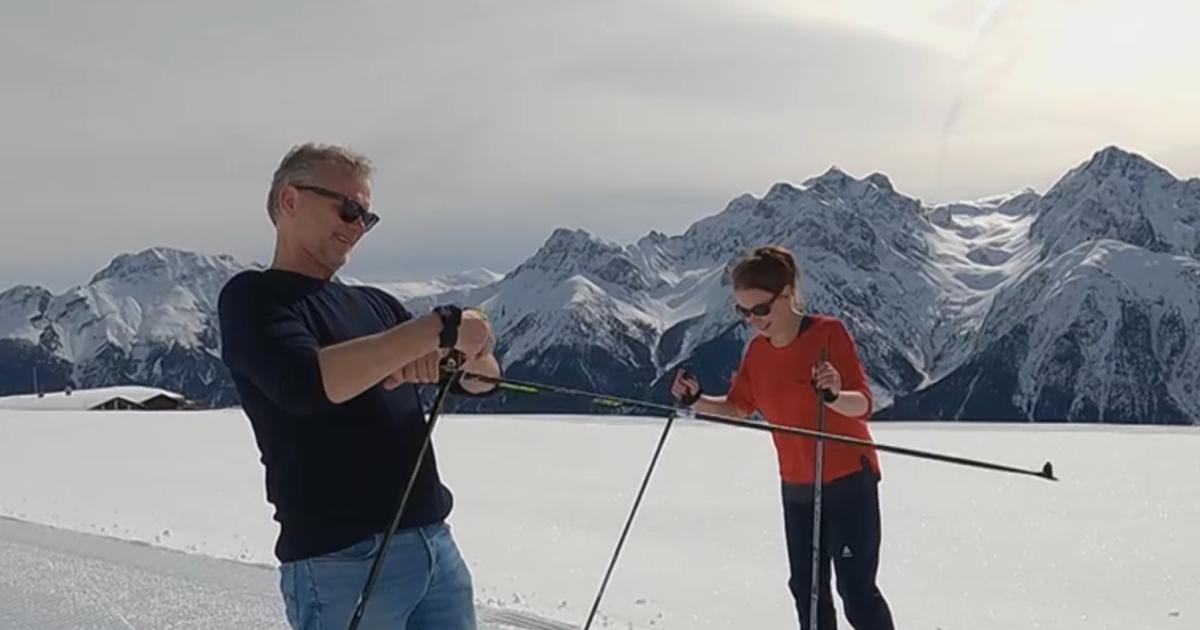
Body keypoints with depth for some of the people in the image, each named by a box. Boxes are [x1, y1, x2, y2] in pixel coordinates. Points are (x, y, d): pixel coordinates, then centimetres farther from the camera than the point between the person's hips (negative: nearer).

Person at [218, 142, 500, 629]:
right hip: (341, 559, -6)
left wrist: (445, 354, -11)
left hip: (436, 545, 6)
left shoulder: (373, 304, 17)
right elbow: (306, 383, -22)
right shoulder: (253, 296, -2)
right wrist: (441, 326, -18)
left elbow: (483, 378, 12)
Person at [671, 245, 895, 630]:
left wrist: (835, 394, -46)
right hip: (797, 486, 6)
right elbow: (738, 407, 11)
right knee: (807, 588, 11)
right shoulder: (756, 350, 0)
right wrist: (697, 400, -7)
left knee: (857, 590, -8)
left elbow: (862, 404, -24)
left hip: (849, 480, -6)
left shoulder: (828, 332, -18)